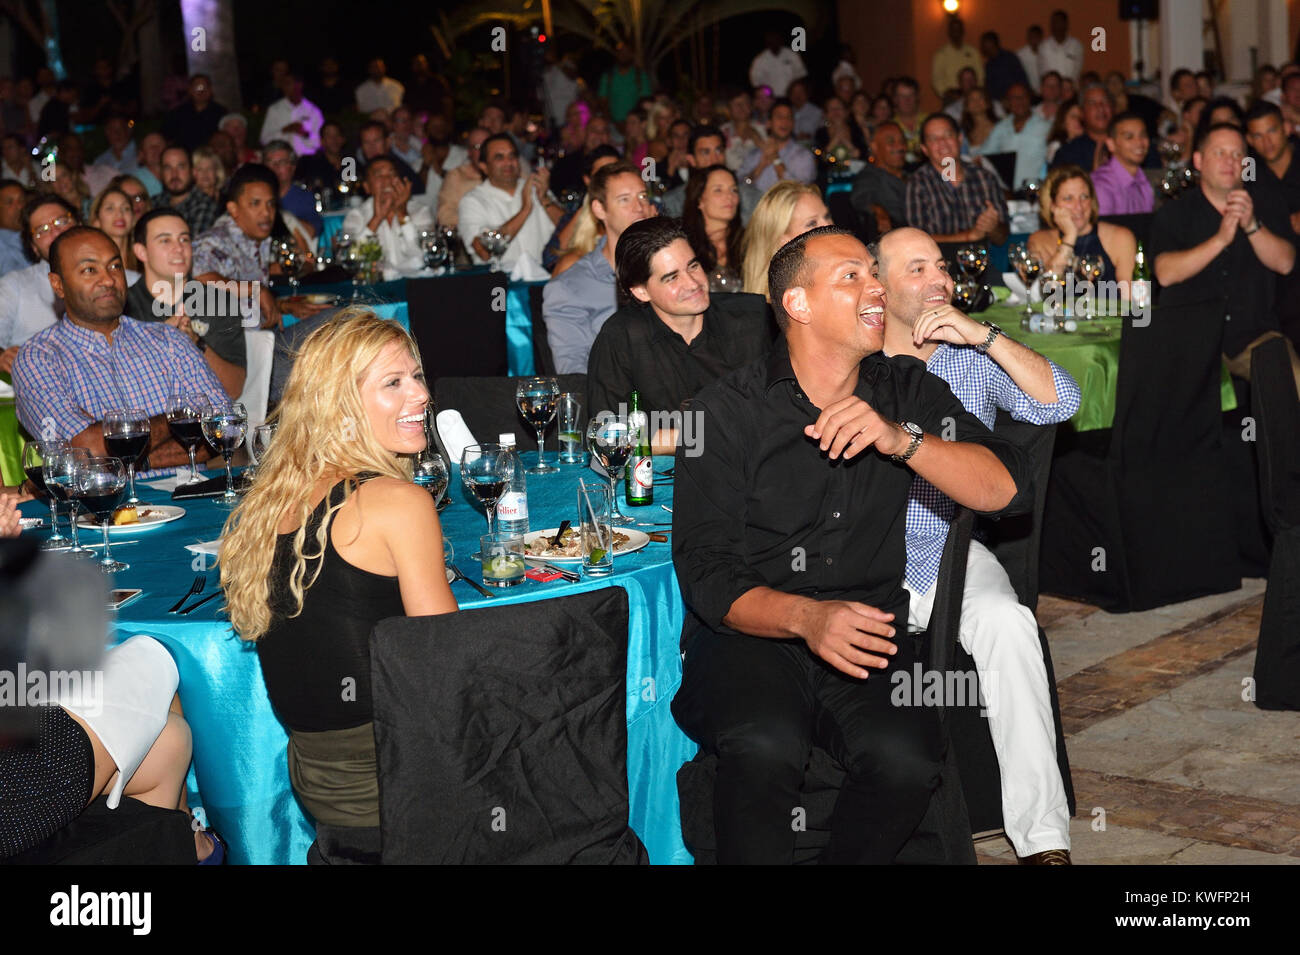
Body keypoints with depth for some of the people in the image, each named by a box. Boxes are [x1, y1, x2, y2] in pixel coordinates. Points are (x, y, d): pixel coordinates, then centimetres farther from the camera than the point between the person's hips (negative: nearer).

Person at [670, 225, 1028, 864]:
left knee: (906, 758, -28)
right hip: (750, 631, -2)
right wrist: (805, 617, -25)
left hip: (864, 633, 3)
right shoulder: (726, 412, -1)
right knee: (767, 747, -34)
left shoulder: (908, 393, 10)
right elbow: (706, 575, -6)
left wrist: (899, 439, -18)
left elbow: (1002, 488, -2)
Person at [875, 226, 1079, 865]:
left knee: (1007, 624, -31)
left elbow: (1060, 403, -5)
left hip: (955, 554, 1)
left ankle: (1042, 836, -26)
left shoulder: (976, 358, 11)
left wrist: (982, 334, -12)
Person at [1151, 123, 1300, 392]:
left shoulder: (1265, 205, 11)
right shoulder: (1173, 214, 4)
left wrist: (1252, 226, -18)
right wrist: (1220, 240, -21)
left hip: (1254, 336, 2)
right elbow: (1166, 274, -13)